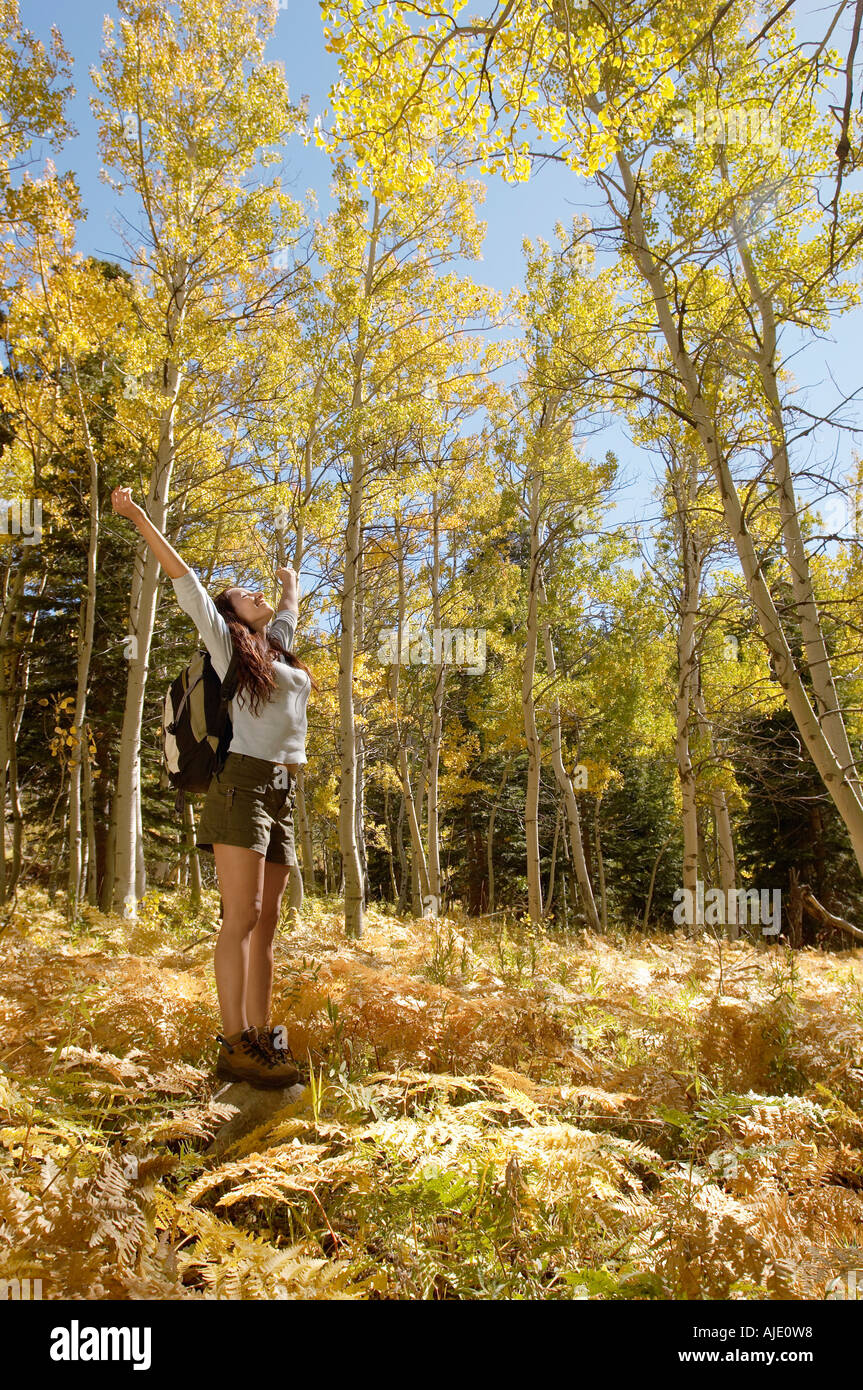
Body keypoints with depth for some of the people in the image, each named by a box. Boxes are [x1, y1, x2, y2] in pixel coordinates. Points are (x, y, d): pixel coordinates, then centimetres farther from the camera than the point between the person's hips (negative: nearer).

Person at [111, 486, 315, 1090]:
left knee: (265, 922, 4)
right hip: (243, 784, -6)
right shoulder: (226, 645, 7)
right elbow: (184, 578, 4)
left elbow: (291, 607, 44)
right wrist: (138, 516, 3)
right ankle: (235, 1045, -8)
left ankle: (262, 1039, 7)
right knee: (241, 917, -10)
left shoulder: (280, 648, 23)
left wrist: (291, 581, 61)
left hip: (283, 793, 6)